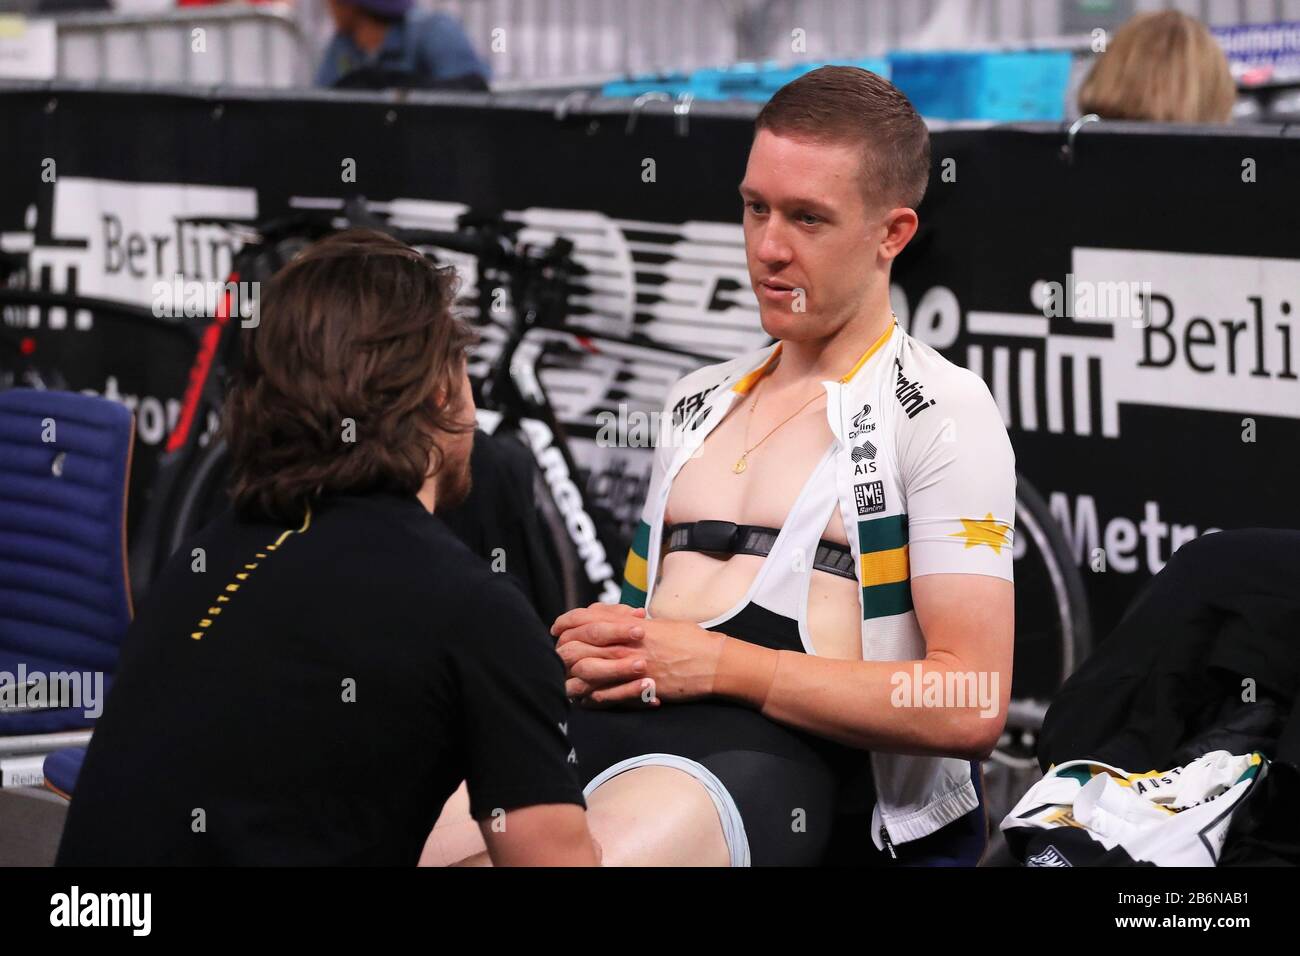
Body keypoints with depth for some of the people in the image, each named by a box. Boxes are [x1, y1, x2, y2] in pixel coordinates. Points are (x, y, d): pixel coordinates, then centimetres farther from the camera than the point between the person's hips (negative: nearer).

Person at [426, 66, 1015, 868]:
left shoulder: (940, 410, 4)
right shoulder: (701, 402, 27)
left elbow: (972, 709, -7)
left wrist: (723, 665, -9)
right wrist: (597, 649, 7)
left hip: (776, 750, -6)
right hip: (609, 724, 6)